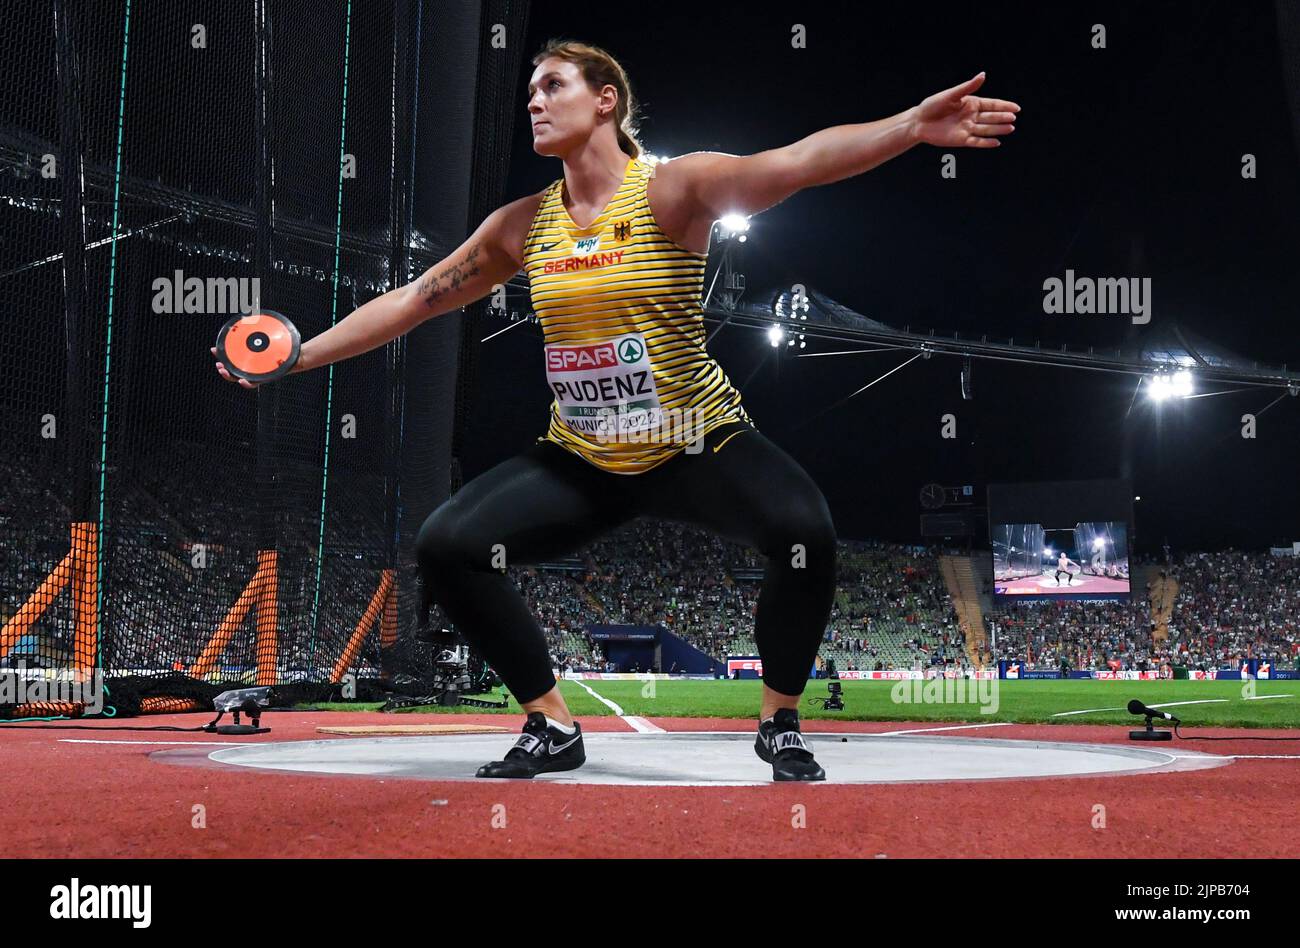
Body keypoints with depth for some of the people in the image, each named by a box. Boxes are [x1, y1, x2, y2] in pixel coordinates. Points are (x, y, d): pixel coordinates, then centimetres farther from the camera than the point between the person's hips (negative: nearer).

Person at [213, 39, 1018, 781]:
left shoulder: (675, 190, -11)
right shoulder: (522, 225, 3)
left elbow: (795, 162, -27)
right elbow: (412, 301, 10)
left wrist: (910, 127, -43)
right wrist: (294, 358, 10)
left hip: (698, 445, -4)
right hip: (583, 461, 5)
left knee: (805, 530, -31)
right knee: (448, 544, -12)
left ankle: (780, 726, -5)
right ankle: (554, 729, 4)